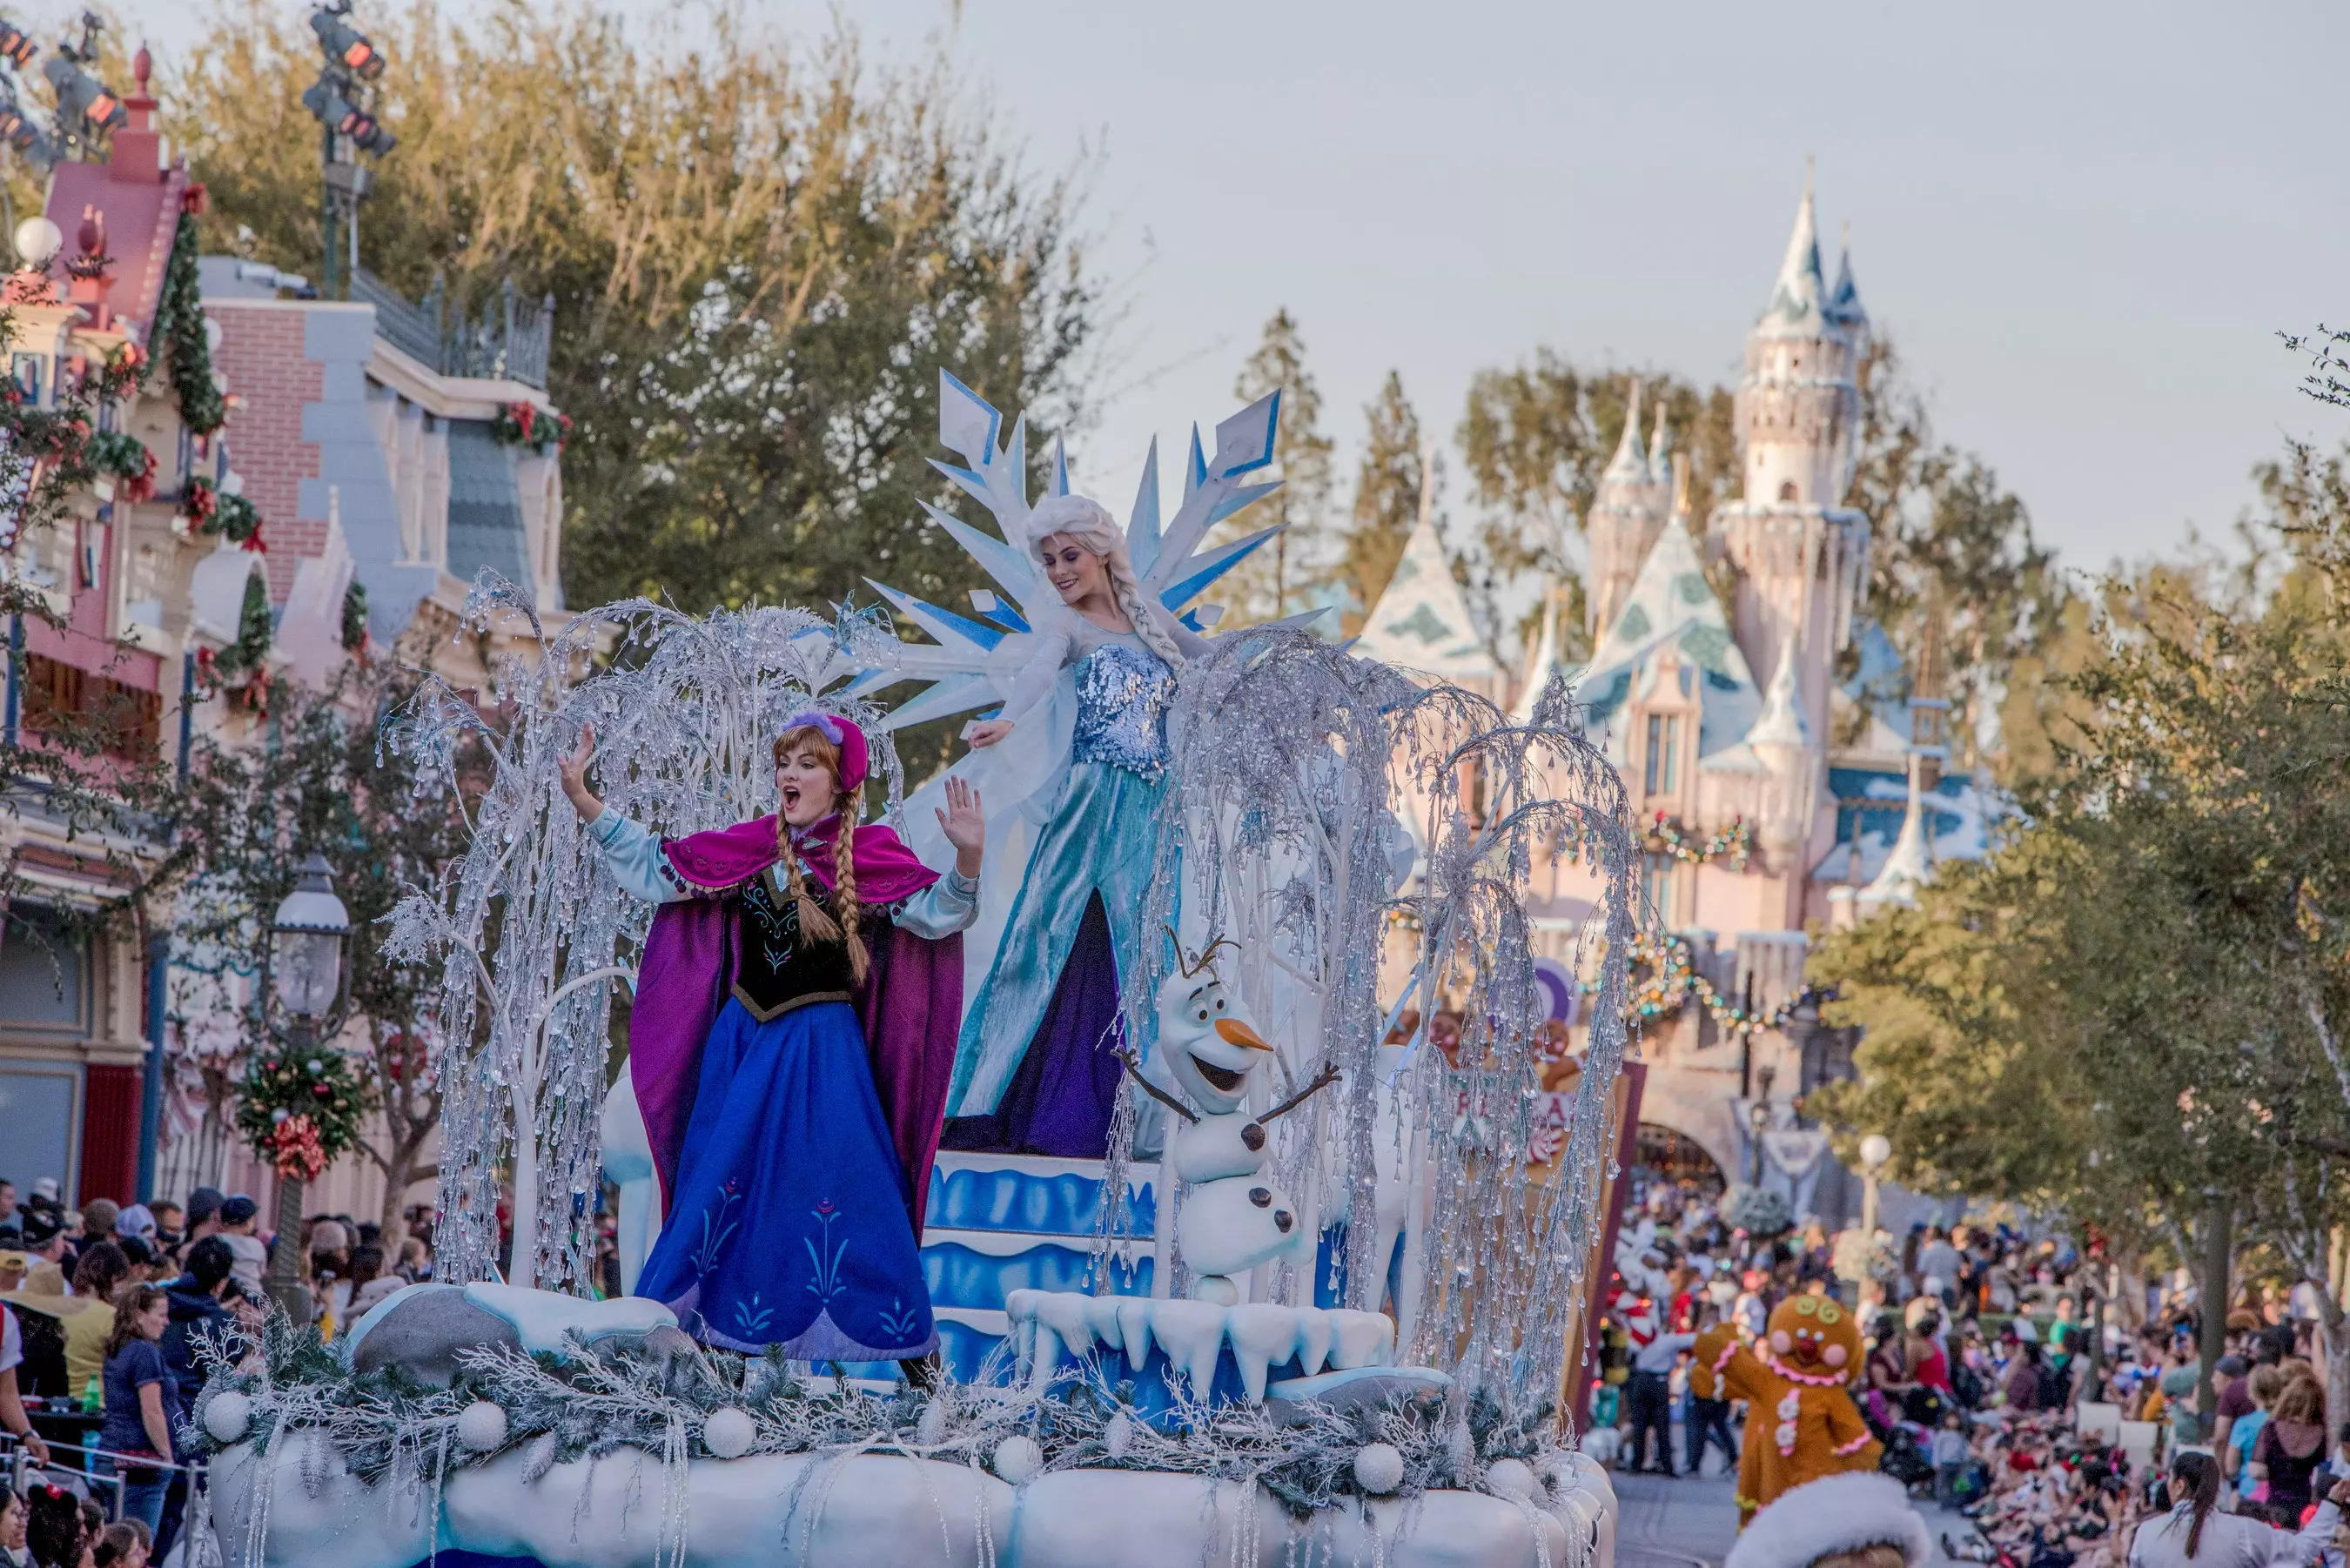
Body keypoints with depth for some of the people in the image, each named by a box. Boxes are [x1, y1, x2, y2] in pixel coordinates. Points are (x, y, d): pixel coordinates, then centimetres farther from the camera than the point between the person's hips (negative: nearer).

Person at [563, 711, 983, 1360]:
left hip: (821, 1045, -4)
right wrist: (583, 801, 3)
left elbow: (934, 912, -14)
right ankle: (706, 1308, 19)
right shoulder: (752, 846, 4)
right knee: (726, 1173, 9)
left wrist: (968, 857, -33)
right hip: (744, 1039, 4)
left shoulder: (870, 855, -6)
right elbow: (656, 864, 8)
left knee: (831, 1180, -5)